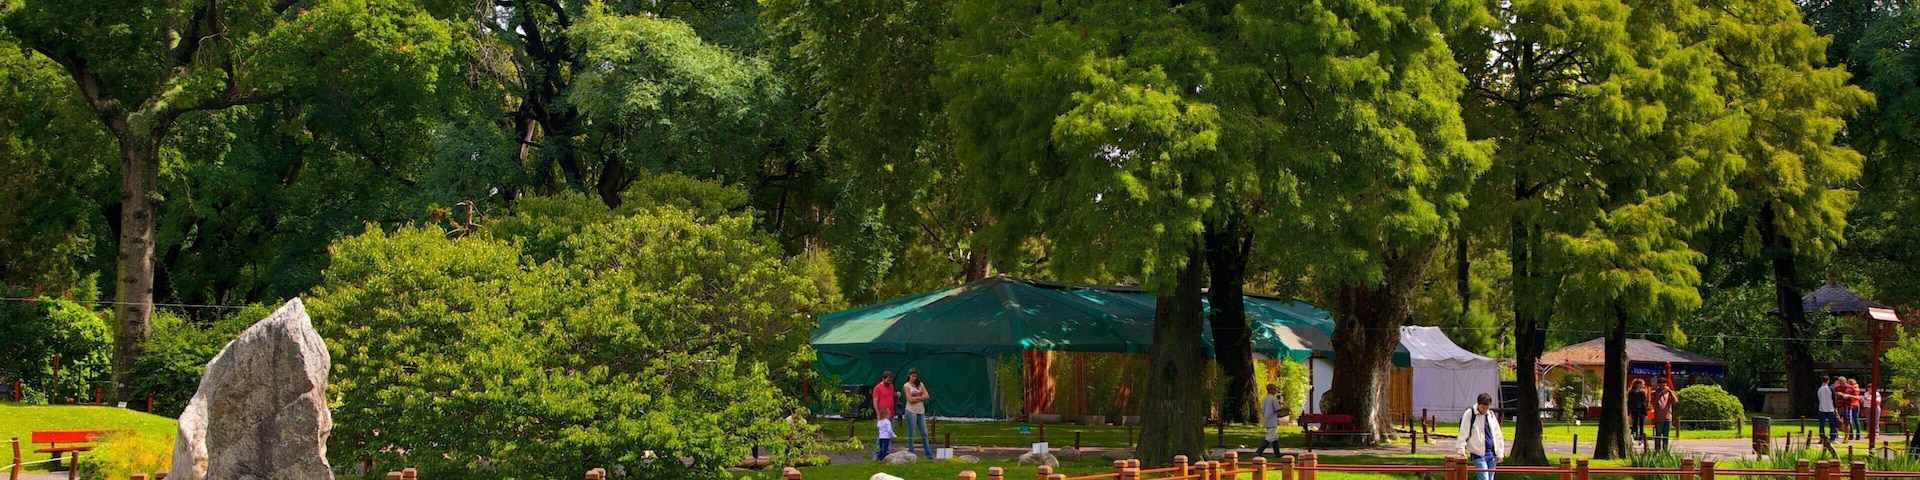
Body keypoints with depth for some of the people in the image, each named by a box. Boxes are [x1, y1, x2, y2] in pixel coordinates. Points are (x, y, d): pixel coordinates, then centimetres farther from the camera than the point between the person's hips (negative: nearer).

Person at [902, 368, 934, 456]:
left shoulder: (921, 384, 11)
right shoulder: (907, 386, -2)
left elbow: (927, 396, 1)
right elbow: (911, 400, -11)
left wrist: (917, 398, -9)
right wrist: (921, 398, -4)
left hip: (921, 411, 5)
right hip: (911, 411, -4)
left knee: (924, 433, 5)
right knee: (911, 433, -1)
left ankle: (929, 454, 7)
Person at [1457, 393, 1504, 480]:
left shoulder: (1491, 415, 12)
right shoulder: (1469, 414, -6)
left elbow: (1497, 435, 18)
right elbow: (1463, 433, -9)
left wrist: (1499, 453, 13)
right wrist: (1461, 450, -16)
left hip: (1491, 453, 6)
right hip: (1478, 453, -6)